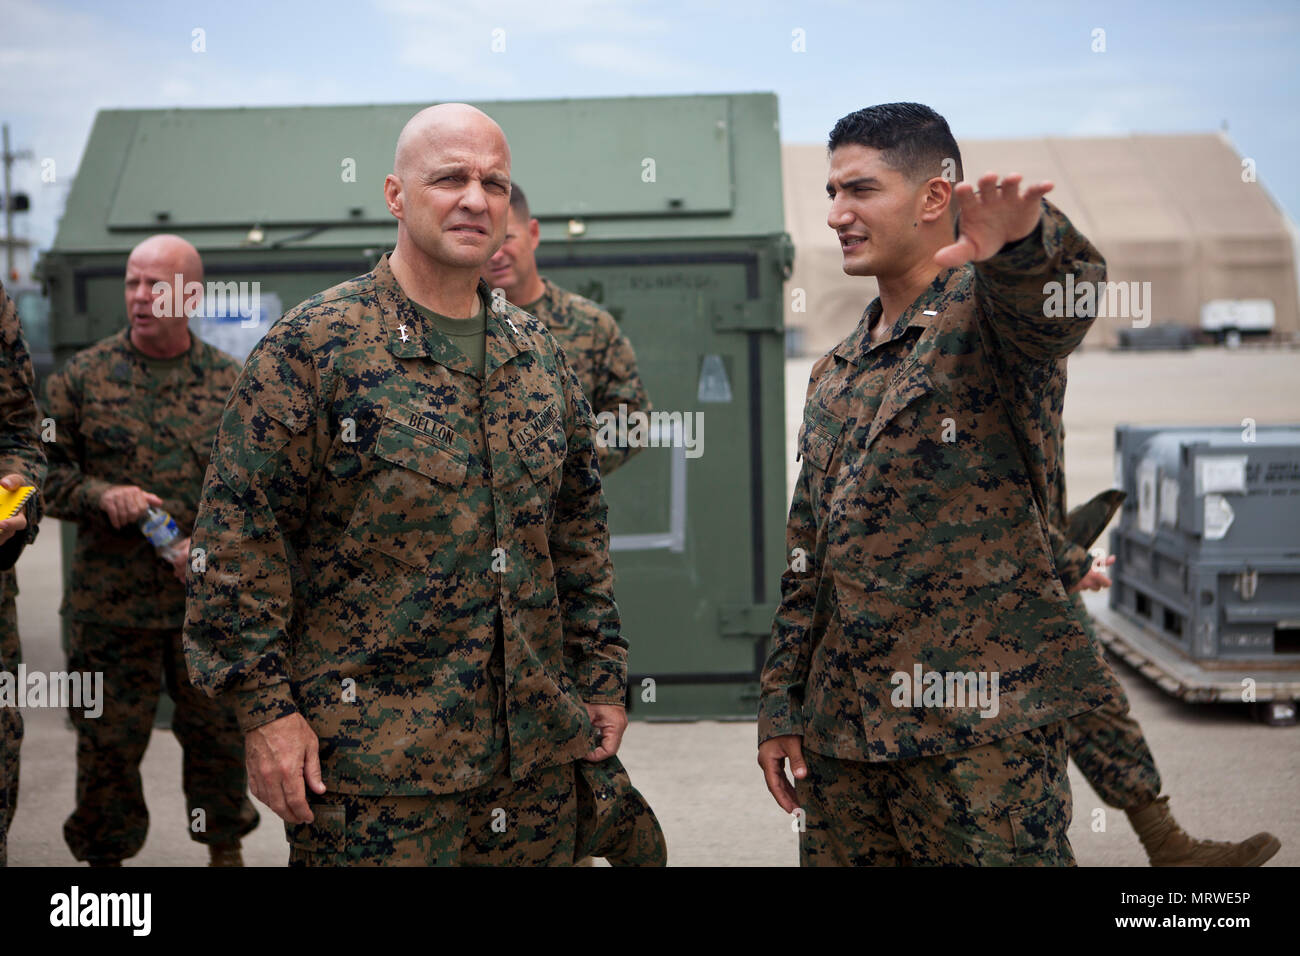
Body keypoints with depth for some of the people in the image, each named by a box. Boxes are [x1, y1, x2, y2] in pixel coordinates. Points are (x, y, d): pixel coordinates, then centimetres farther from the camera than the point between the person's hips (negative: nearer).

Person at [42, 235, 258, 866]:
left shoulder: (232, 383, 4)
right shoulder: (83, 377, 2)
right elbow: (46, 469, 5)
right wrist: (99, 497, -14)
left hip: (212, 600, 1)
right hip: (109, 600, -1)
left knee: (218, 732, 11)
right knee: (107, 741, 6)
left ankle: (225, 848, 30)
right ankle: (106, 855, 23)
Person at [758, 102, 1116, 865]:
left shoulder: (988, 310, -4)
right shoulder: (835, 376, 16)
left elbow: (1066, 290, -29)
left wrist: (1020, 240, -51)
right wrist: (782, 704, 13)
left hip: (981, 723, -7)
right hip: (842, 726, 7)